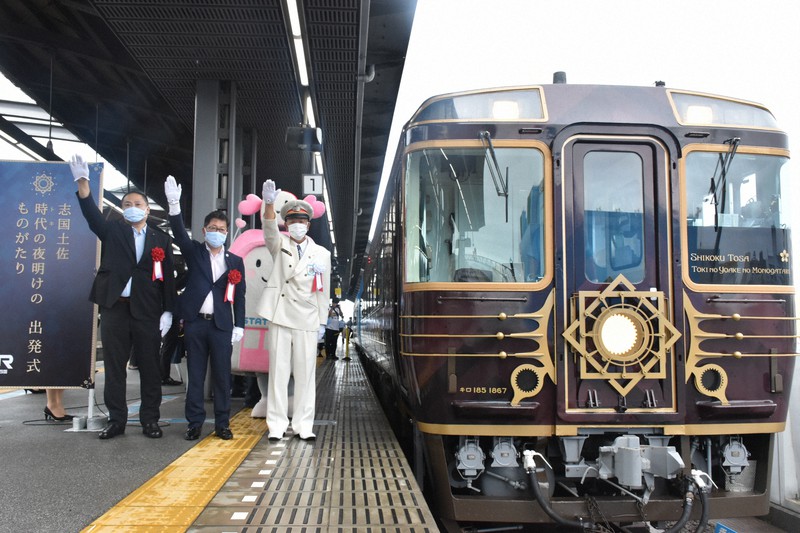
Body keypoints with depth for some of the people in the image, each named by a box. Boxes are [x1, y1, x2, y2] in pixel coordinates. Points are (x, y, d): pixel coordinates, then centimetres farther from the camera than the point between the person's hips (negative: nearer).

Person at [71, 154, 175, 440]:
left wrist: (168, 311, -2)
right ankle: (116, 420, 14)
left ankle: (150, 420, 13)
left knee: (149, 367, 3)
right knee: (114, 366, 5)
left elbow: (168, 278, 5)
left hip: (147, 312, -1)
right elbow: (92, 214, -9)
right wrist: (82, 181, -25)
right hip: (114, 307, 1)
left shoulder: (161, 240, 7)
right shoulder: (112, 231, 9)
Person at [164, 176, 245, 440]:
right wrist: (174, 204, -27)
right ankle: (194, 423, 13)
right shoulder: (194, 252, 8)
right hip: (195, 322, 0)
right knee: (195, 376, 5)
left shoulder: (235, 261, 9)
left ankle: (222, 424, 12)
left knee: (222, 376, 3)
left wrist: (239, 326, 1)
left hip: (222, 325, 1)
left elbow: (239, 296, 8)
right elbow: (179, 234, -11)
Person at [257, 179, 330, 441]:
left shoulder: (321, 254, 8)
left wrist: (322, 321, 7)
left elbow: (324, 290, 10)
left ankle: (303, 425, 12)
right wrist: (269, 203, -34)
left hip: (307, 321, 1)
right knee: (278, 371, 2)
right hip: (280, 317, -1)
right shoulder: (280, 246, 6)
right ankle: (277, 425, 9)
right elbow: (269, 229, -15)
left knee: (305, 373, 3)